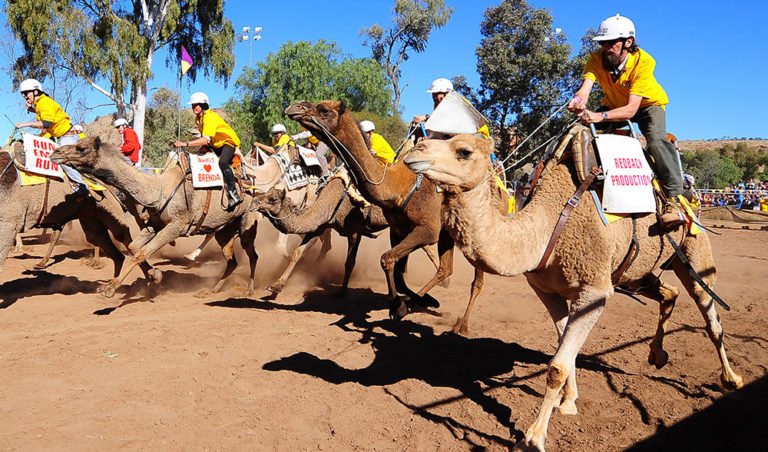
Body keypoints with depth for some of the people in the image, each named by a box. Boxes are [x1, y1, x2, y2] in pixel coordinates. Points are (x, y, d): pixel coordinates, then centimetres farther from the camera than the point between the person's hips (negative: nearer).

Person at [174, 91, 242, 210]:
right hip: (215, 144, 11)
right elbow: (203, 136, 15)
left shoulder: (210, 117, -28)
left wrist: (186, 144, -42)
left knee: (222, 162, -33)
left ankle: (234, 194, -34)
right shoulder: (198, 118, 2)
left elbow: (206, 139, -39)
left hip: (228, 141, -11)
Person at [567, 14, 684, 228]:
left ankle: (673, 199, -28)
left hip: (648, 104, -4)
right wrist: (578, 102, -64)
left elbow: (631, 109, -41)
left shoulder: (644, 61, -34)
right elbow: (584, 90, -39)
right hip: (614, 105, 4)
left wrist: (601, 116, -60)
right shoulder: (597, 59, -24)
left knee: (657, 140, -31)